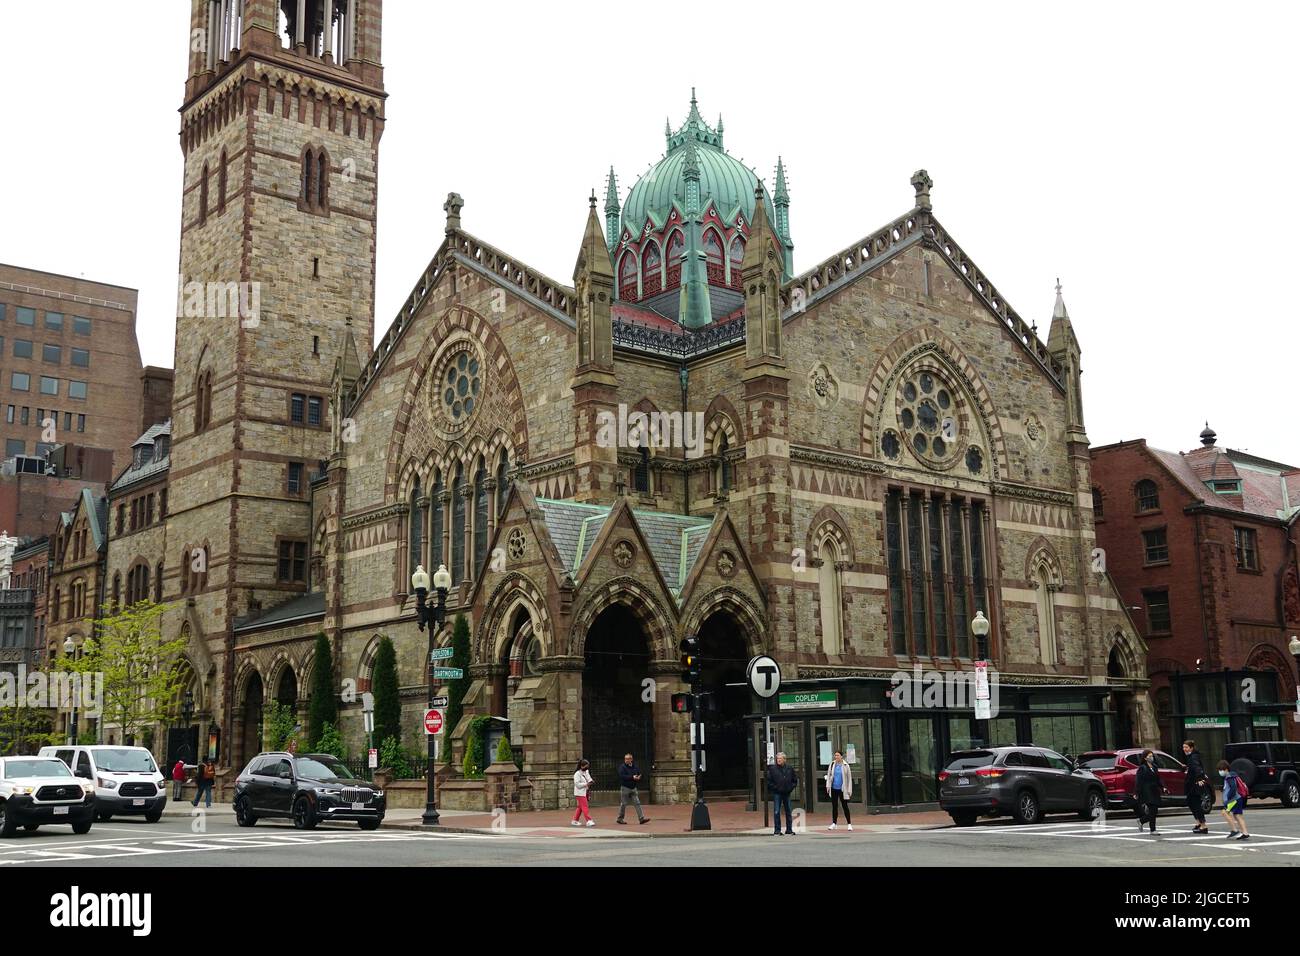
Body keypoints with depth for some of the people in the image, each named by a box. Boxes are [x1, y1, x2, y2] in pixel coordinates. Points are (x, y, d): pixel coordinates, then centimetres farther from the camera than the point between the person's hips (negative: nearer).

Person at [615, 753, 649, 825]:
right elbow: (622, 776, -21)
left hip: (633, 788, 5)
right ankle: (620, 819, 13)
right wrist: (632, 777, -24)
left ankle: (641, 818, -2)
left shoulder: (635, 767, 10)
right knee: (623, 804, 1)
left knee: (637, 803, 0)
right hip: (625, 787, -5)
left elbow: (640, 774, 16)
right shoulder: (622, 767, -8)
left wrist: (638, 778, -8)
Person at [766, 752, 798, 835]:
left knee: (788, 812, 9)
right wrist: (774, 788, -8)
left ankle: (789, 830, 17)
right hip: (777, 794, -2)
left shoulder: (790, 768, 5)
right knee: (776, 812, -5)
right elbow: (769, 780, 0)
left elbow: (795, 780, 13)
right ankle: (777, 831, 0)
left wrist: (791, 787, 1)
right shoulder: (772, 768, -3)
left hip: (787, 794, 2)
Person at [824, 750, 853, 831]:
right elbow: (828, 775, 8)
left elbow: (849, 778, 0)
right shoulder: (832, 764, 2)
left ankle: (849, 824, 9)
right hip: (834, 788, 3)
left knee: (845, 806, 1)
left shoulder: (845, 766, -4)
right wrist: (828, 786, 0)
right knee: (834, 806, 8)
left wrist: (849, 790, -2)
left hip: (842, 789, -3)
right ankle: (834, 823, 16)